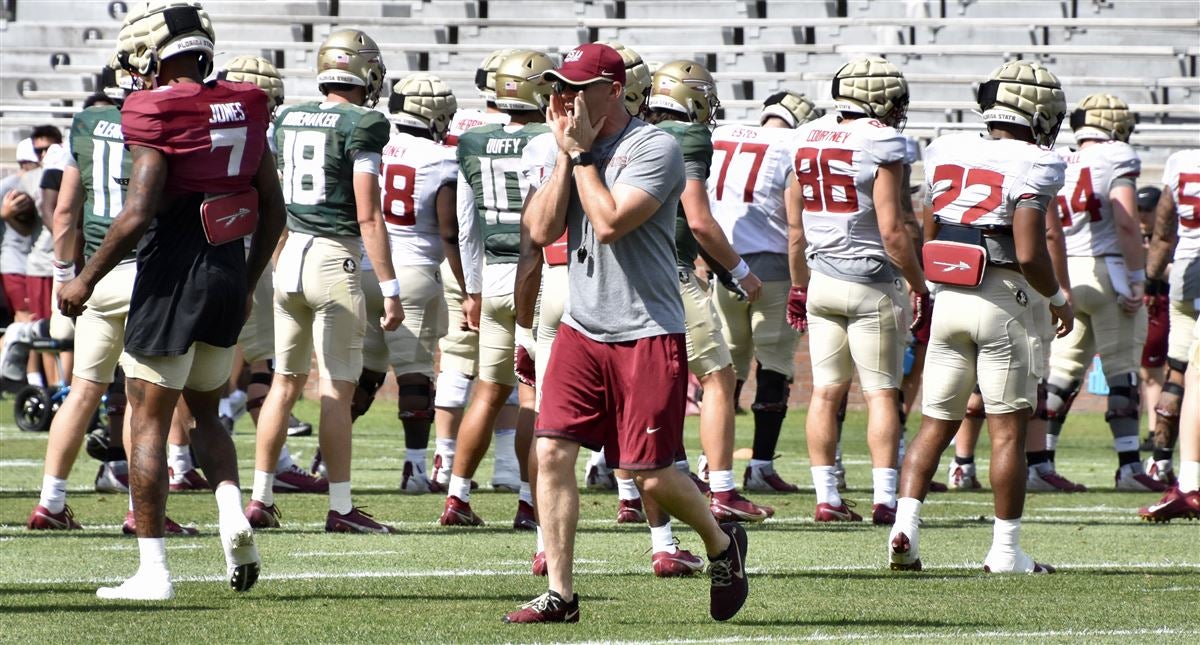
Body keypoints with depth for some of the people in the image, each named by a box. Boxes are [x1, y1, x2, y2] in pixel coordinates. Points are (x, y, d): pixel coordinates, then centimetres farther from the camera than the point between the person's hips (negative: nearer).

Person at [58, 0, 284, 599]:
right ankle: (233, 513, -2)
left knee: (148, 423, 2)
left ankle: (153, 571, 1)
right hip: (229, 274, 7)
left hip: (173, 277, -7)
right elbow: (273, 210, 12)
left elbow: (138, 214, -19)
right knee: (204, 412, 23)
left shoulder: (156, 113, -14)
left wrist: (86, 279, -8)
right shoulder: (243, 108, 7)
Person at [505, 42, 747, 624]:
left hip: (646, 333, -6)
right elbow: (541, 231, 0)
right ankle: (559, 594, 0)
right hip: (582, 329, 6)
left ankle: (722, 542, 25)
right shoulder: (571, 147, 10)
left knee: (649, 473, -4)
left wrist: (582, 154, -14)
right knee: (553, 451, -6)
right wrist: (565, 156, -5)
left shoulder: (654, 149, -12)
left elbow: (610, 223, -23)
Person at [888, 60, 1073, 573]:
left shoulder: (946, 153, 7)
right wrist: (1057, 299, 0)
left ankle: (905, 522, -4)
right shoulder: (1031, 166, -11)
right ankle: (1006, 550, 4)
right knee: (1008, 429, 2)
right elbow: (1030, 255, -17)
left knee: (936, 423, 11)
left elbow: (928, 238, 13)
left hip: (949, 299, 5)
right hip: (1004, 302, -5)